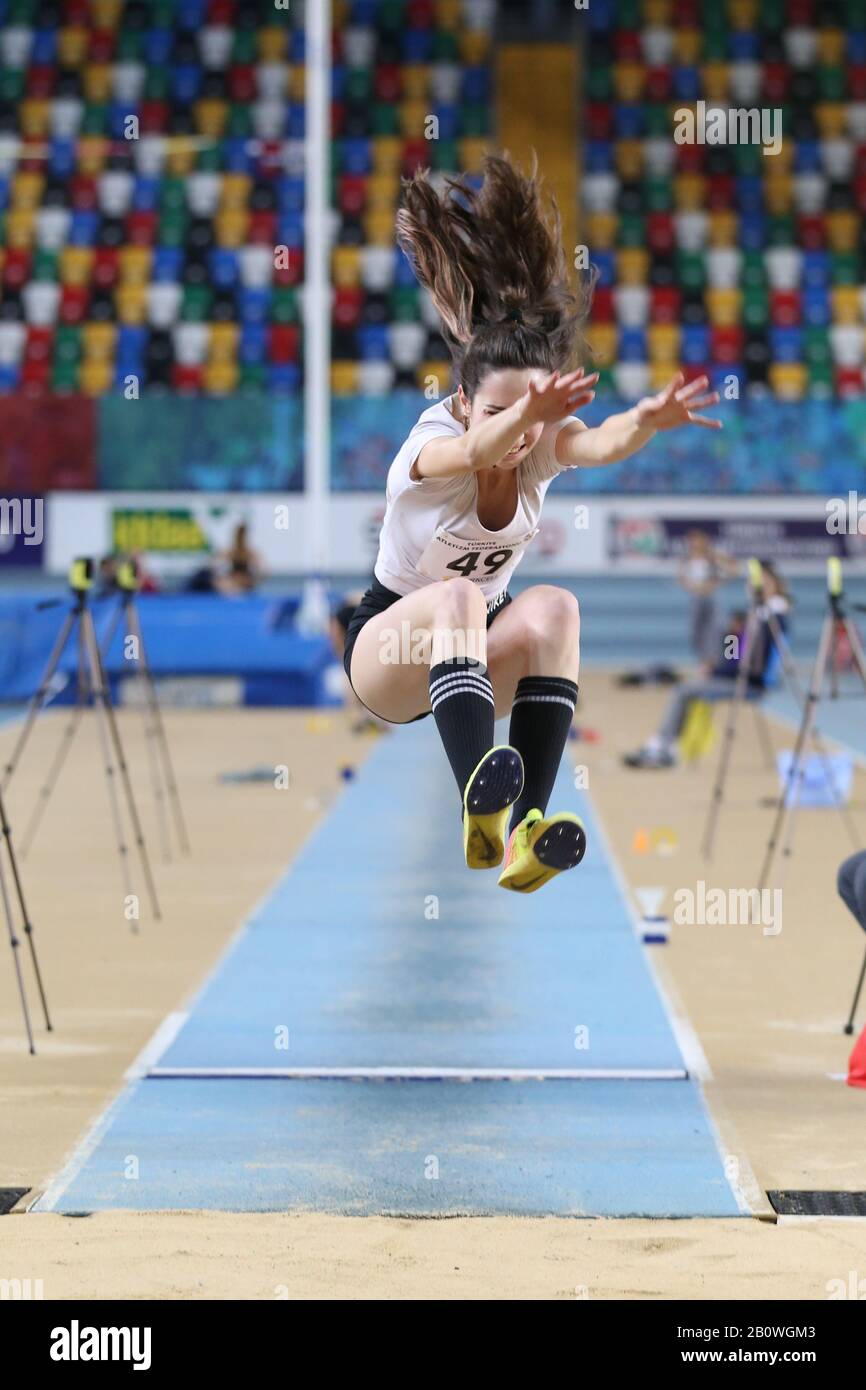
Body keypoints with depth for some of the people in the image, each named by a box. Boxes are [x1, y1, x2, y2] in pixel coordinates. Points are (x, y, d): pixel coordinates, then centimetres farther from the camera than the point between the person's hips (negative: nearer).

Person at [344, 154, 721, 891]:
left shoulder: (544, 444, -14)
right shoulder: (429, 444, -24)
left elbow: (599, 444, -38)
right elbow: (473, 451, -50)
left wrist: (648, 421, -61)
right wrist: (519, 414, -72)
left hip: (479, 647, 4)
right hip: (388, 648, -4)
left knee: (554, 608, -29)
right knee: (457, 597, -37)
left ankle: (528, 829, -39)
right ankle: (480, 808, -53)